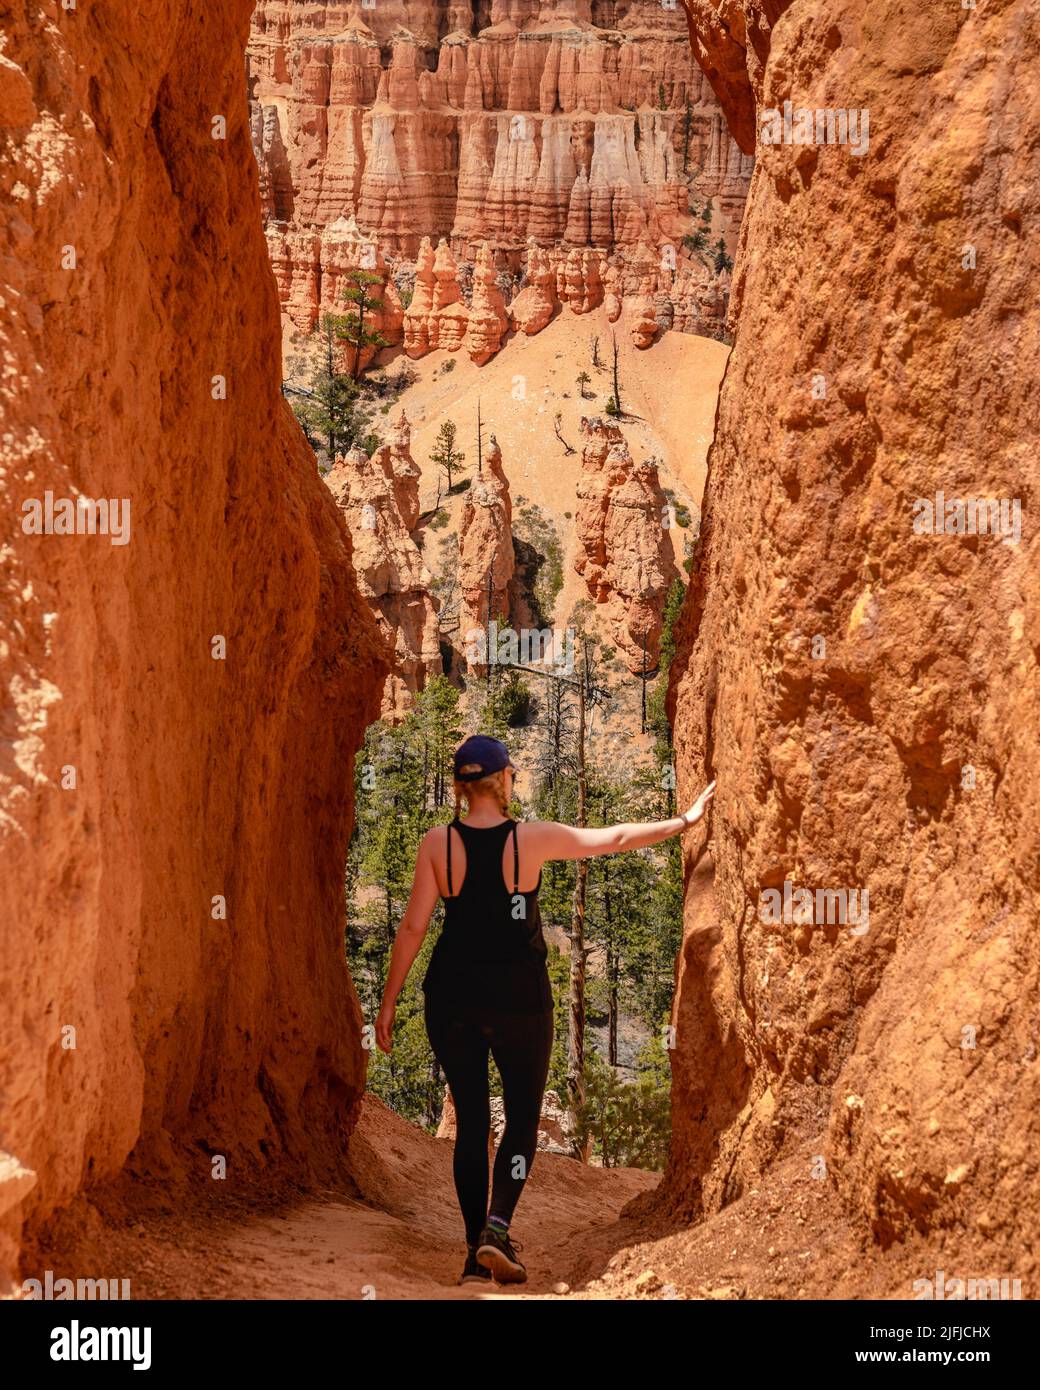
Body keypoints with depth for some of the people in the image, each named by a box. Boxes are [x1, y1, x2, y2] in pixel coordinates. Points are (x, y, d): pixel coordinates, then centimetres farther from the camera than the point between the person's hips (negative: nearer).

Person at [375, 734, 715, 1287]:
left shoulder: (437, 842, -4)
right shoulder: (533, 838, -7)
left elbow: (412, 926, -5)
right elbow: (615, 838, 5)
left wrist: (388, 1001, 3)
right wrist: (683, 821, 20)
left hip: (451, 996, 2)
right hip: (517, 997, -2)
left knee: (470, 1120, 11)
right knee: (523, 1117, 9)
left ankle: (476, 1251, 12)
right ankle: (497, 1227, -12)